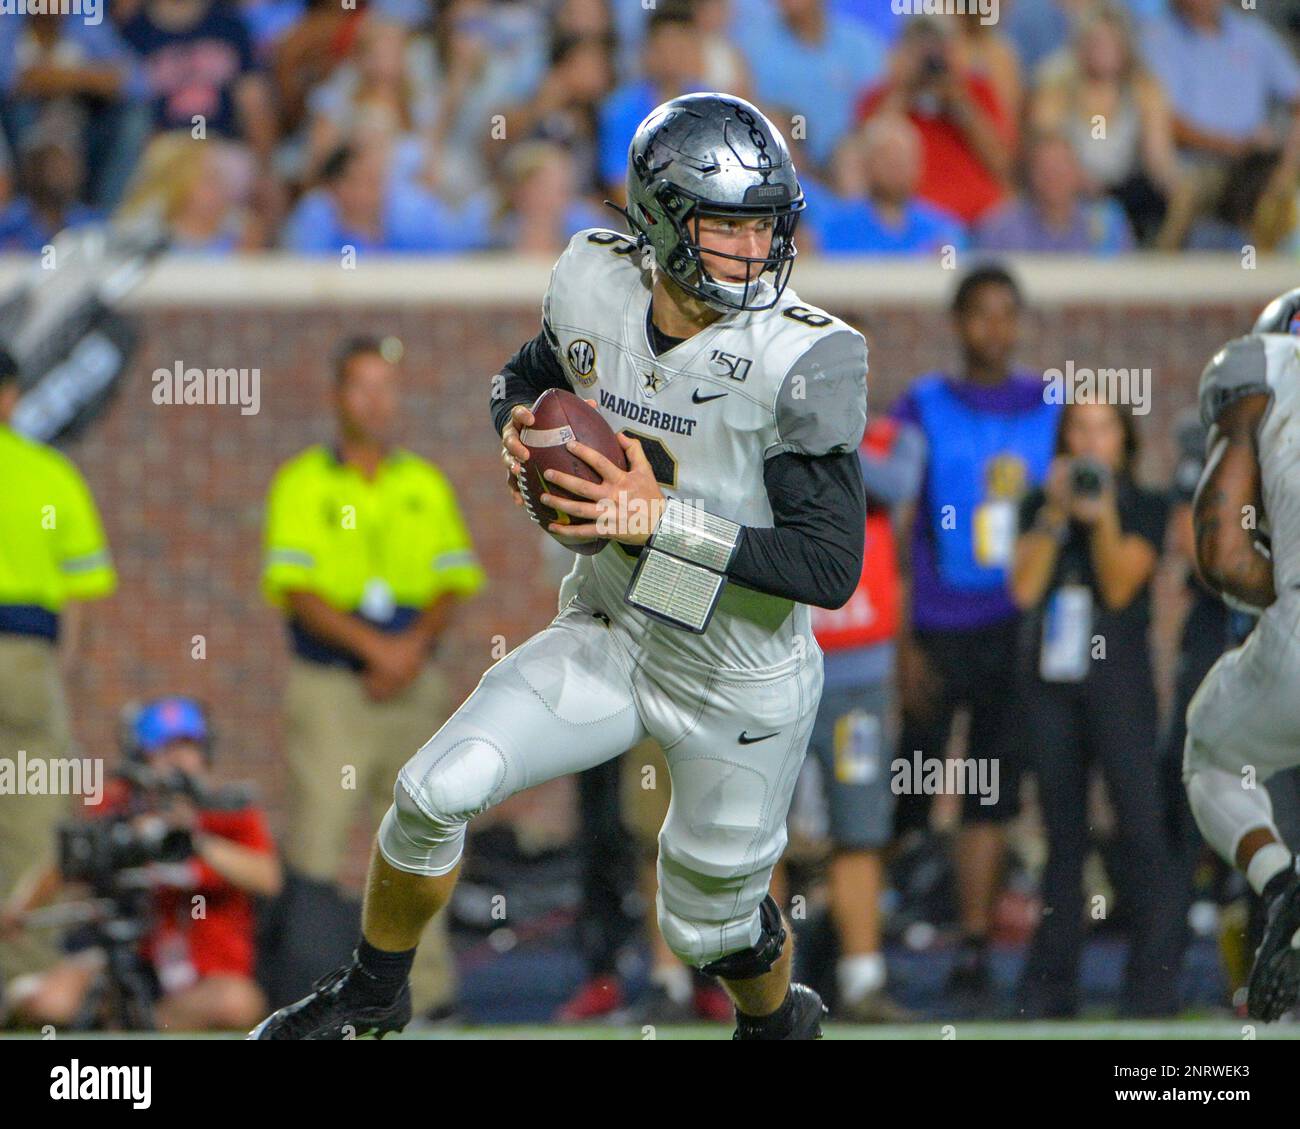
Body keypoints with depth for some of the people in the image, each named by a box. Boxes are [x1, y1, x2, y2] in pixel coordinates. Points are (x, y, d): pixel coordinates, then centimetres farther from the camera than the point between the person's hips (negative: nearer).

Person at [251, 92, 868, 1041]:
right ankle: (372, 996, 18)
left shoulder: (799, 360, -25)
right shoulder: (596, 288, -11)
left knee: (710, 924, 11)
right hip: (607, 642, 4)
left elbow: (832, 566, -25)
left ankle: (781, 1023, 47)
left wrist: (662, 519, -30)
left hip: (742, 691, -4)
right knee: (438, 791, -8)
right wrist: (520, 427, -12)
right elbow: (532, 377, 13)